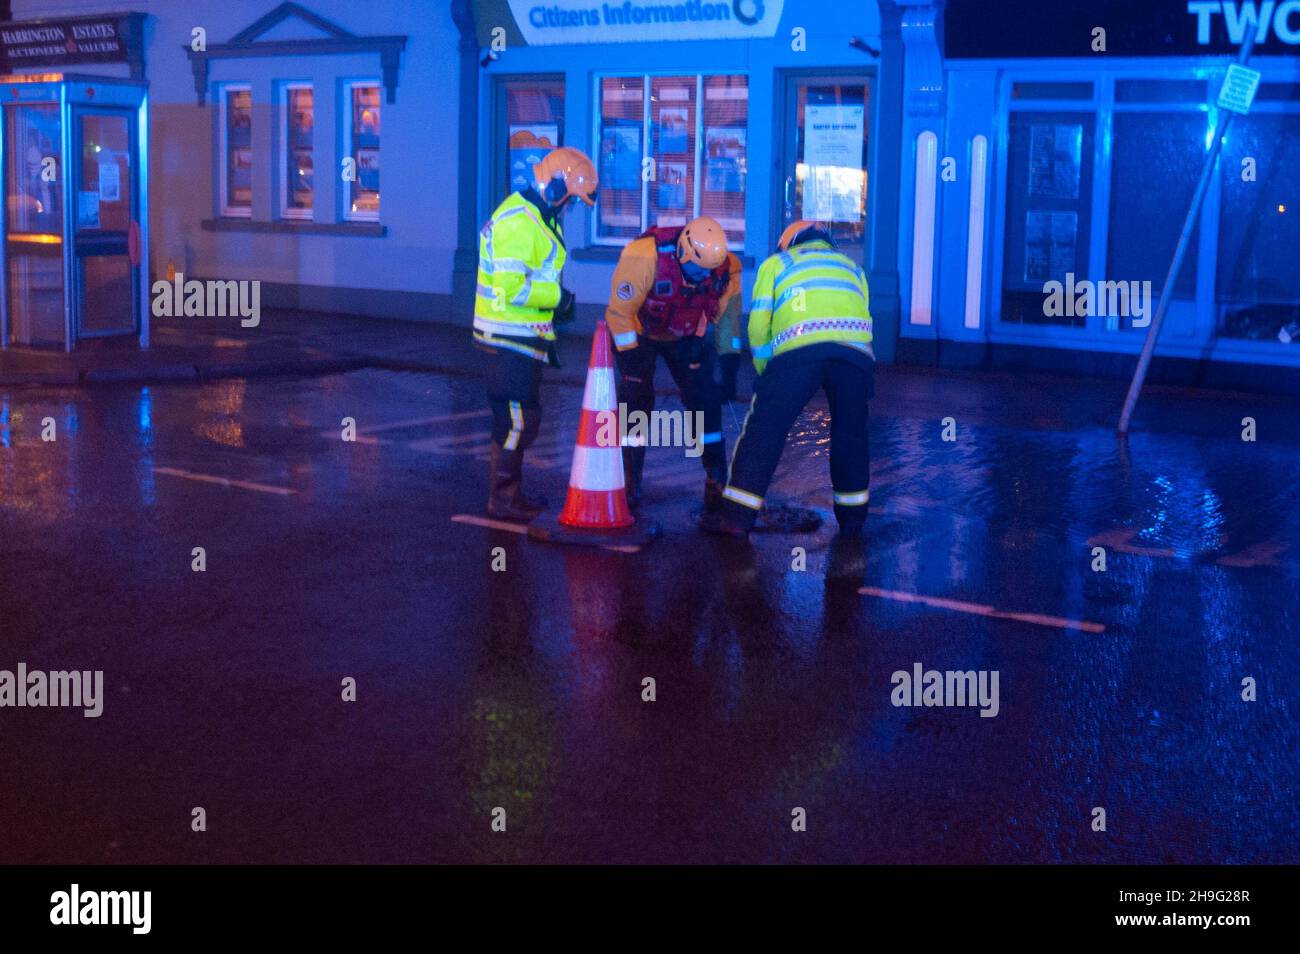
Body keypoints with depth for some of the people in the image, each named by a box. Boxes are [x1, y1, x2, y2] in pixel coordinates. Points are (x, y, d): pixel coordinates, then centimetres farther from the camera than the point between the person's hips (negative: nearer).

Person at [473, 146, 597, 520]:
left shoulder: (540, 218, 14)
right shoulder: (517, 222, -19)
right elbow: (510, 286, -26)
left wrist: (548, 337, 19)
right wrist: (558, 296, -16)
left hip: (525, 335, 10)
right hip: (511, 336, -10)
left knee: (516, 418, 16)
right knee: (518, 419, -7)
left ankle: (510, 492, 25)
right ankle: (503, 500, 0)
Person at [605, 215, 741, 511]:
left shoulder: (724, 267, -23)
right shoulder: (643, 258, -35)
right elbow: (620, 311, -27)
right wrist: (629, 356, -24)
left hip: (683, 335, 3)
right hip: (638, 332, -3)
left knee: (705, 399, -5)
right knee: (637, 402, -11)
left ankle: (718, 480, 7)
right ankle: (628, 484, 1)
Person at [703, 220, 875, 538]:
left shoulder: (776, 264, 28)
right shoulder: (852, 267, 37)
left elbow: (758, 325, 18)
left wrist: (765, 373, 28)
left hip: (799, 348, -3)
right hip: (856, 351, 3)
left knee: (764, 430, 5)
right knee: (850, 434, 19)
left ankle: (737, 515, 5)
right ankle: (853, 519, 26)